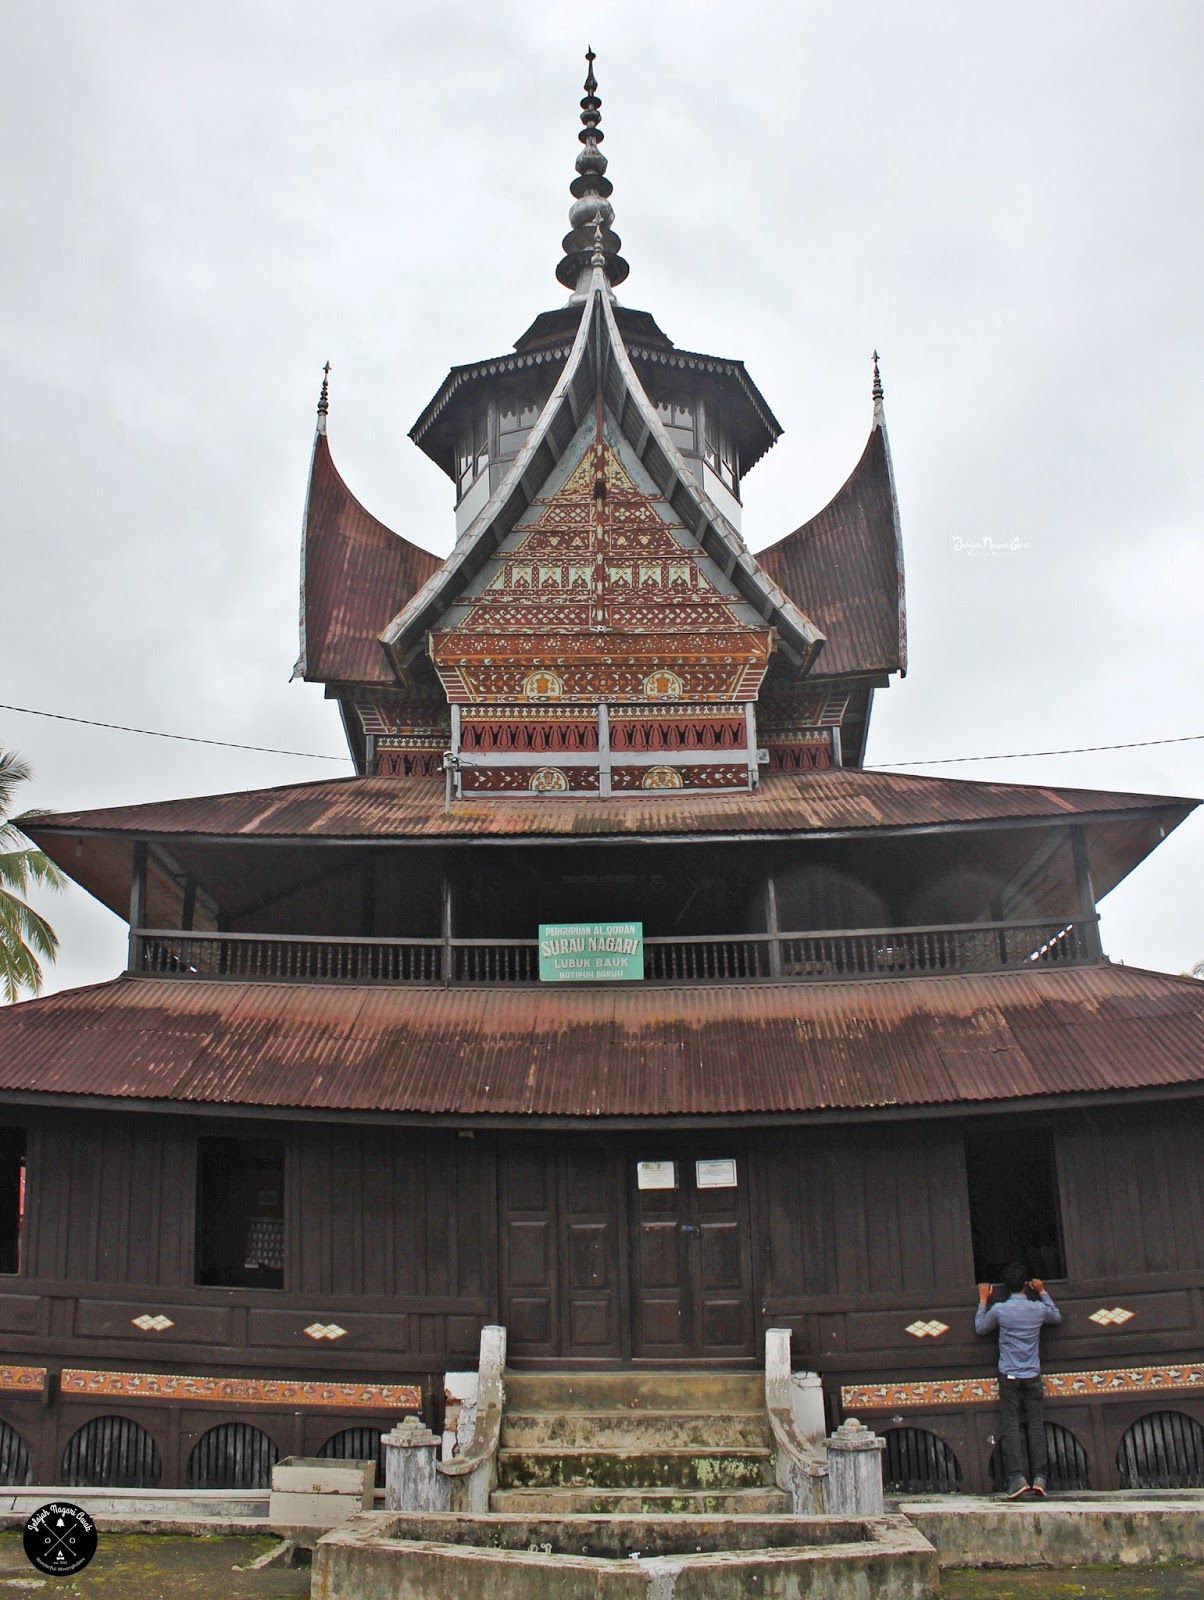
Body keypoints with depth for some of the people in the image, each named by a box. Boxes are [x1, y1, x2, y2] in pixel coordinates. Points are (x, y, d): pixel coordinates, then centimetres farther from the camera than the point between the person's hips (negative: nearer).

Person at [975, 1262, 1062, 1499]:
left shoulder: (998, 1309, -7)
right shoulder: (1038, 1308, -1)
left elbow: (980, 1328, 11)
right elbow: (1057, 1316, 22)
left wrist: (983, 1300, 19)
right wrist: (1042, 1292, 29)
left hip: (1009, 1376, -2)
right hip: (1033, 1376, 2)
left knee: (1011, 1427, -2)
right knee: (1036, 1426, 4)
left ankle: (1017, 1478, -10)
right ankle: (1039, 1477, -2)